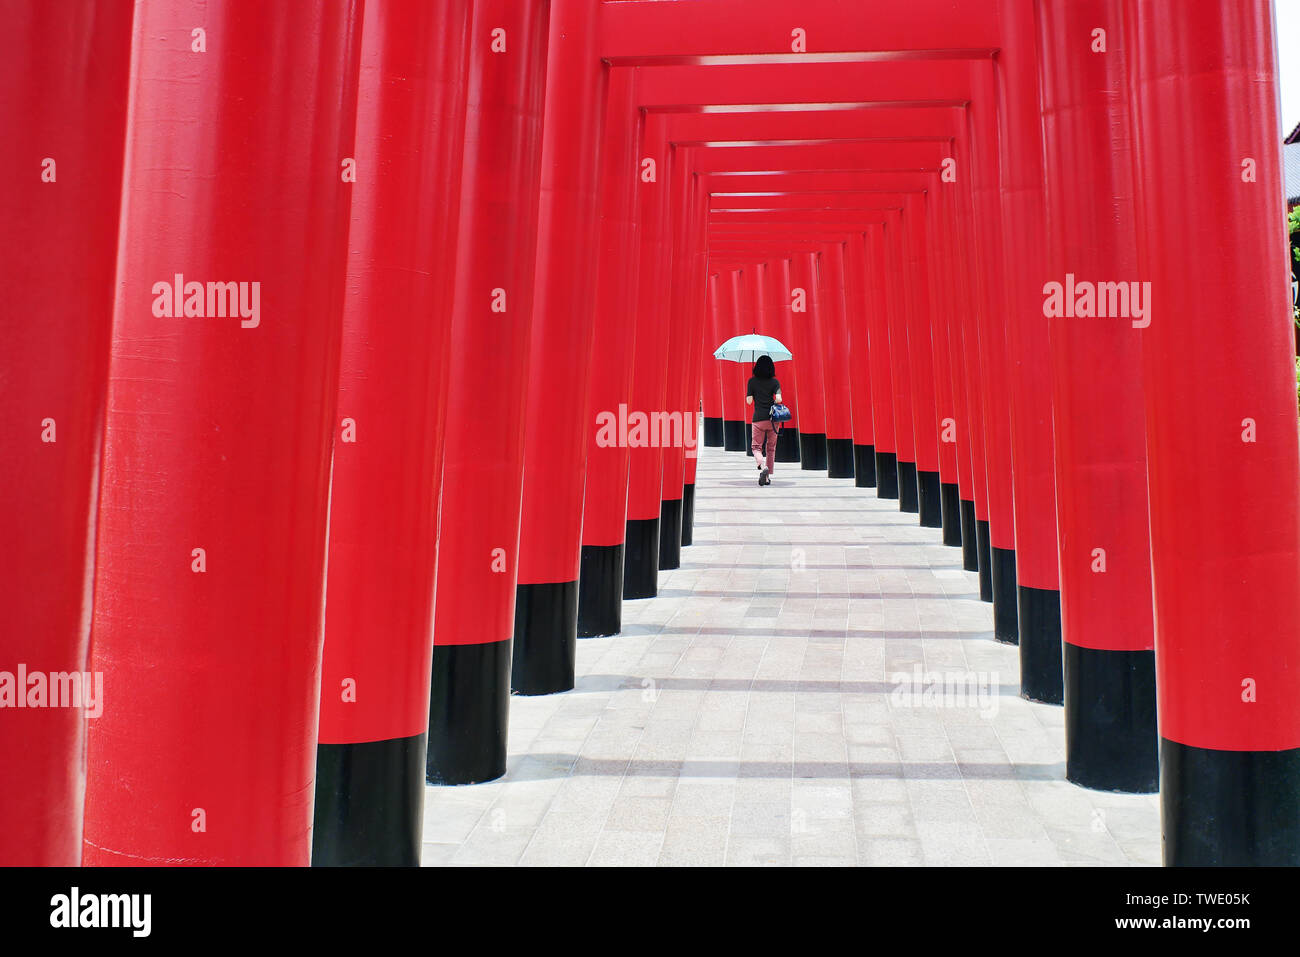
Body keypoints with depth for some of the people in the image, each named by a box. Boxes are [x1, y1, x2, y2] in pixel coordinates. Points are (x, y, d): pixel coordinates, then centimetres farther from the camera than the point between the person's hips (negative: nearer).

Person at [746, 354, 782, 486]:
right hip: (773, 418, 2)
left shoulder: (752, 381, -1)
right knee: (771, 448, 14)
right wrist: (775, 402, 9)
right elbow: (778, 399, -13)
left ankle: (763, 467, -23)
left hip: (758, 419, -2)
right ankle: (768, 476, 14)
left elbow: (749, 401, -3)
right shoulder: (774, 382, 0)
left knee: (756, 447, 6)